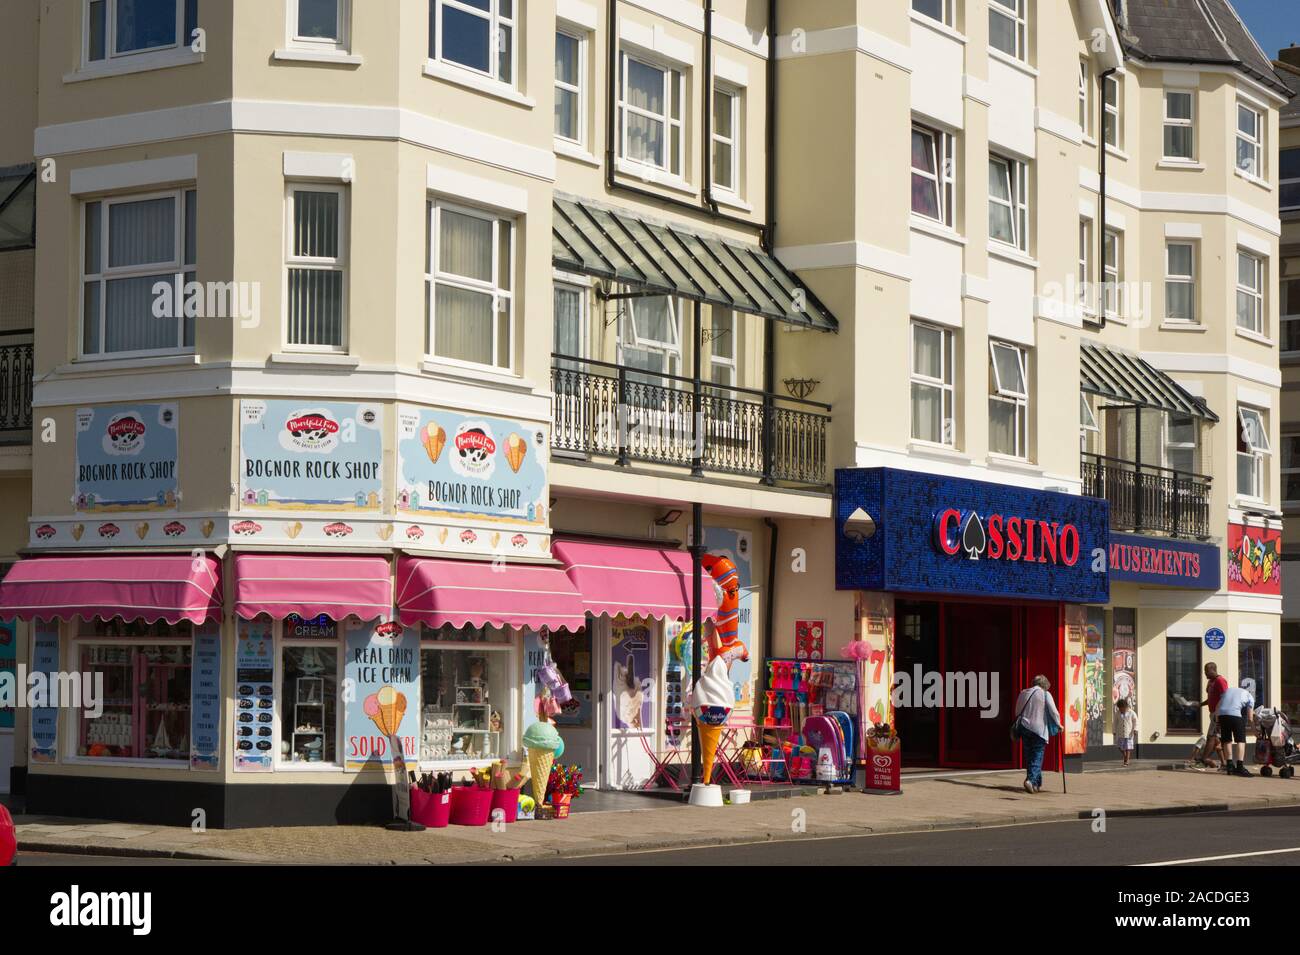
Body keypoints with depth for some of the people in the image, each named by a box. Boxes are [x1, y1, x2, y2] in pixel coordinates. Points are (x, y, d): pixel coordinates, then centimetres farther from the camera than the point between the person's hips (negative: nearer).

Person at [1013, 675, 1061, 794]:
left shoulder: (1023, 693, 12)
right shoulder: (1045, 694, -3)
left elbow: (1017, 712, 18)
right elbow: (1053, 711, -7)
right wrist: (1058, 724, 7)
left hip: (1024, 727, 5)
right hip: (1038, 729, -5)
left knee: (1029, 756, 12)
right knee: (1037, 757, -2)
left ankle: (1037, 784, 17)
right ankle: (1030, 780, -20)